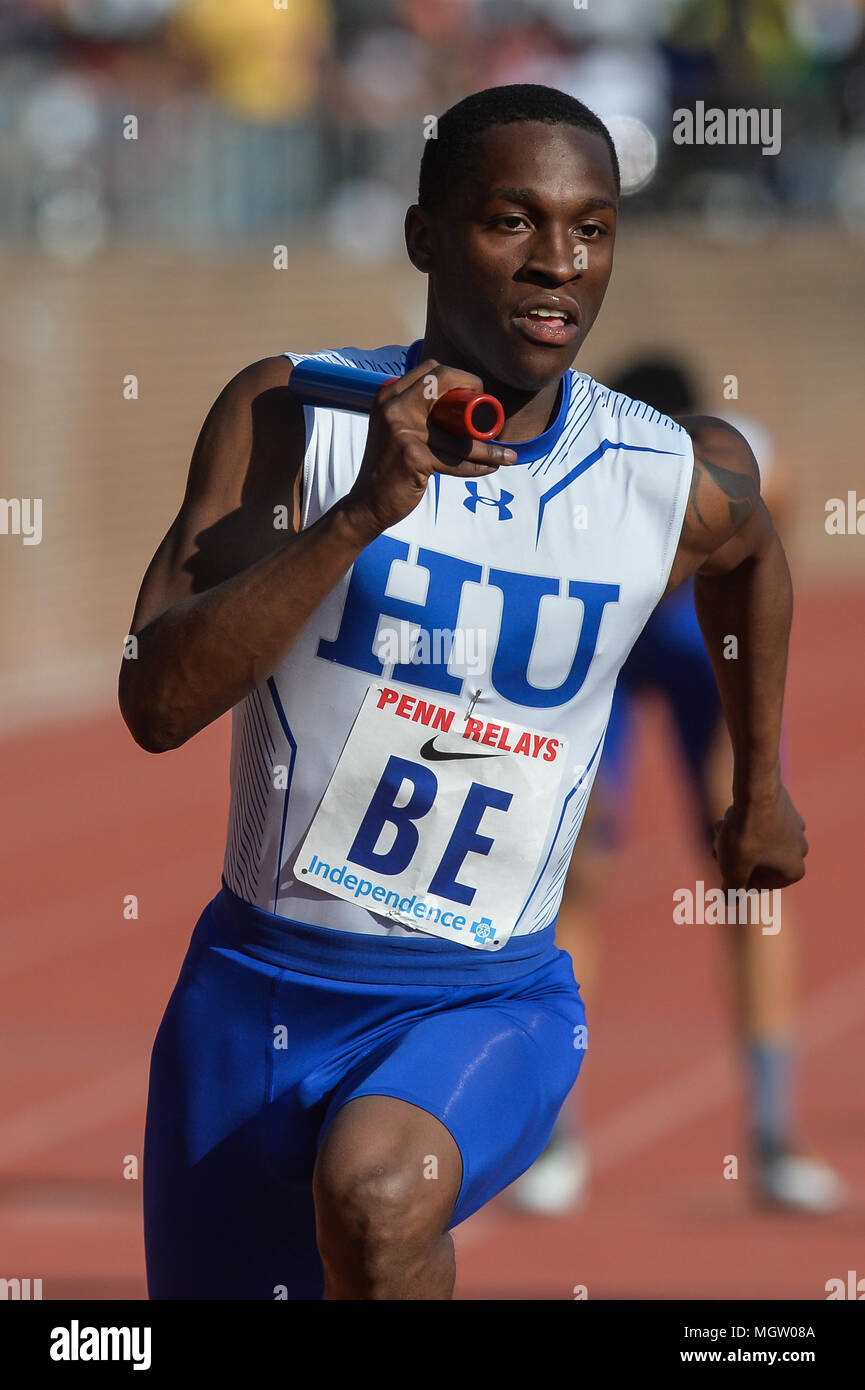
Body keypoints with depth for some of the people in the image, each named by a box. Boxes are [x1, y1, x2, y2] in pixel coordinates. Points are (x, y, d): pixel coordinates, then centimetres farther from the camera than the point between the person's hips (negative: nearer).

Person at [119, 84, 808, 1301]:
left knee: (377, 1192, -36)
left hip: (490, 999, -1)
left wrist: (764, 793, 29)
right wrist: (362, 512, -30)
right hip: (263, 982, 2)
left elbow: (750, 555, 21)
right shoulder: (291, 417, -10)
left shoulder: (677, 488, -6)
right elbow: (157, 705, -21)